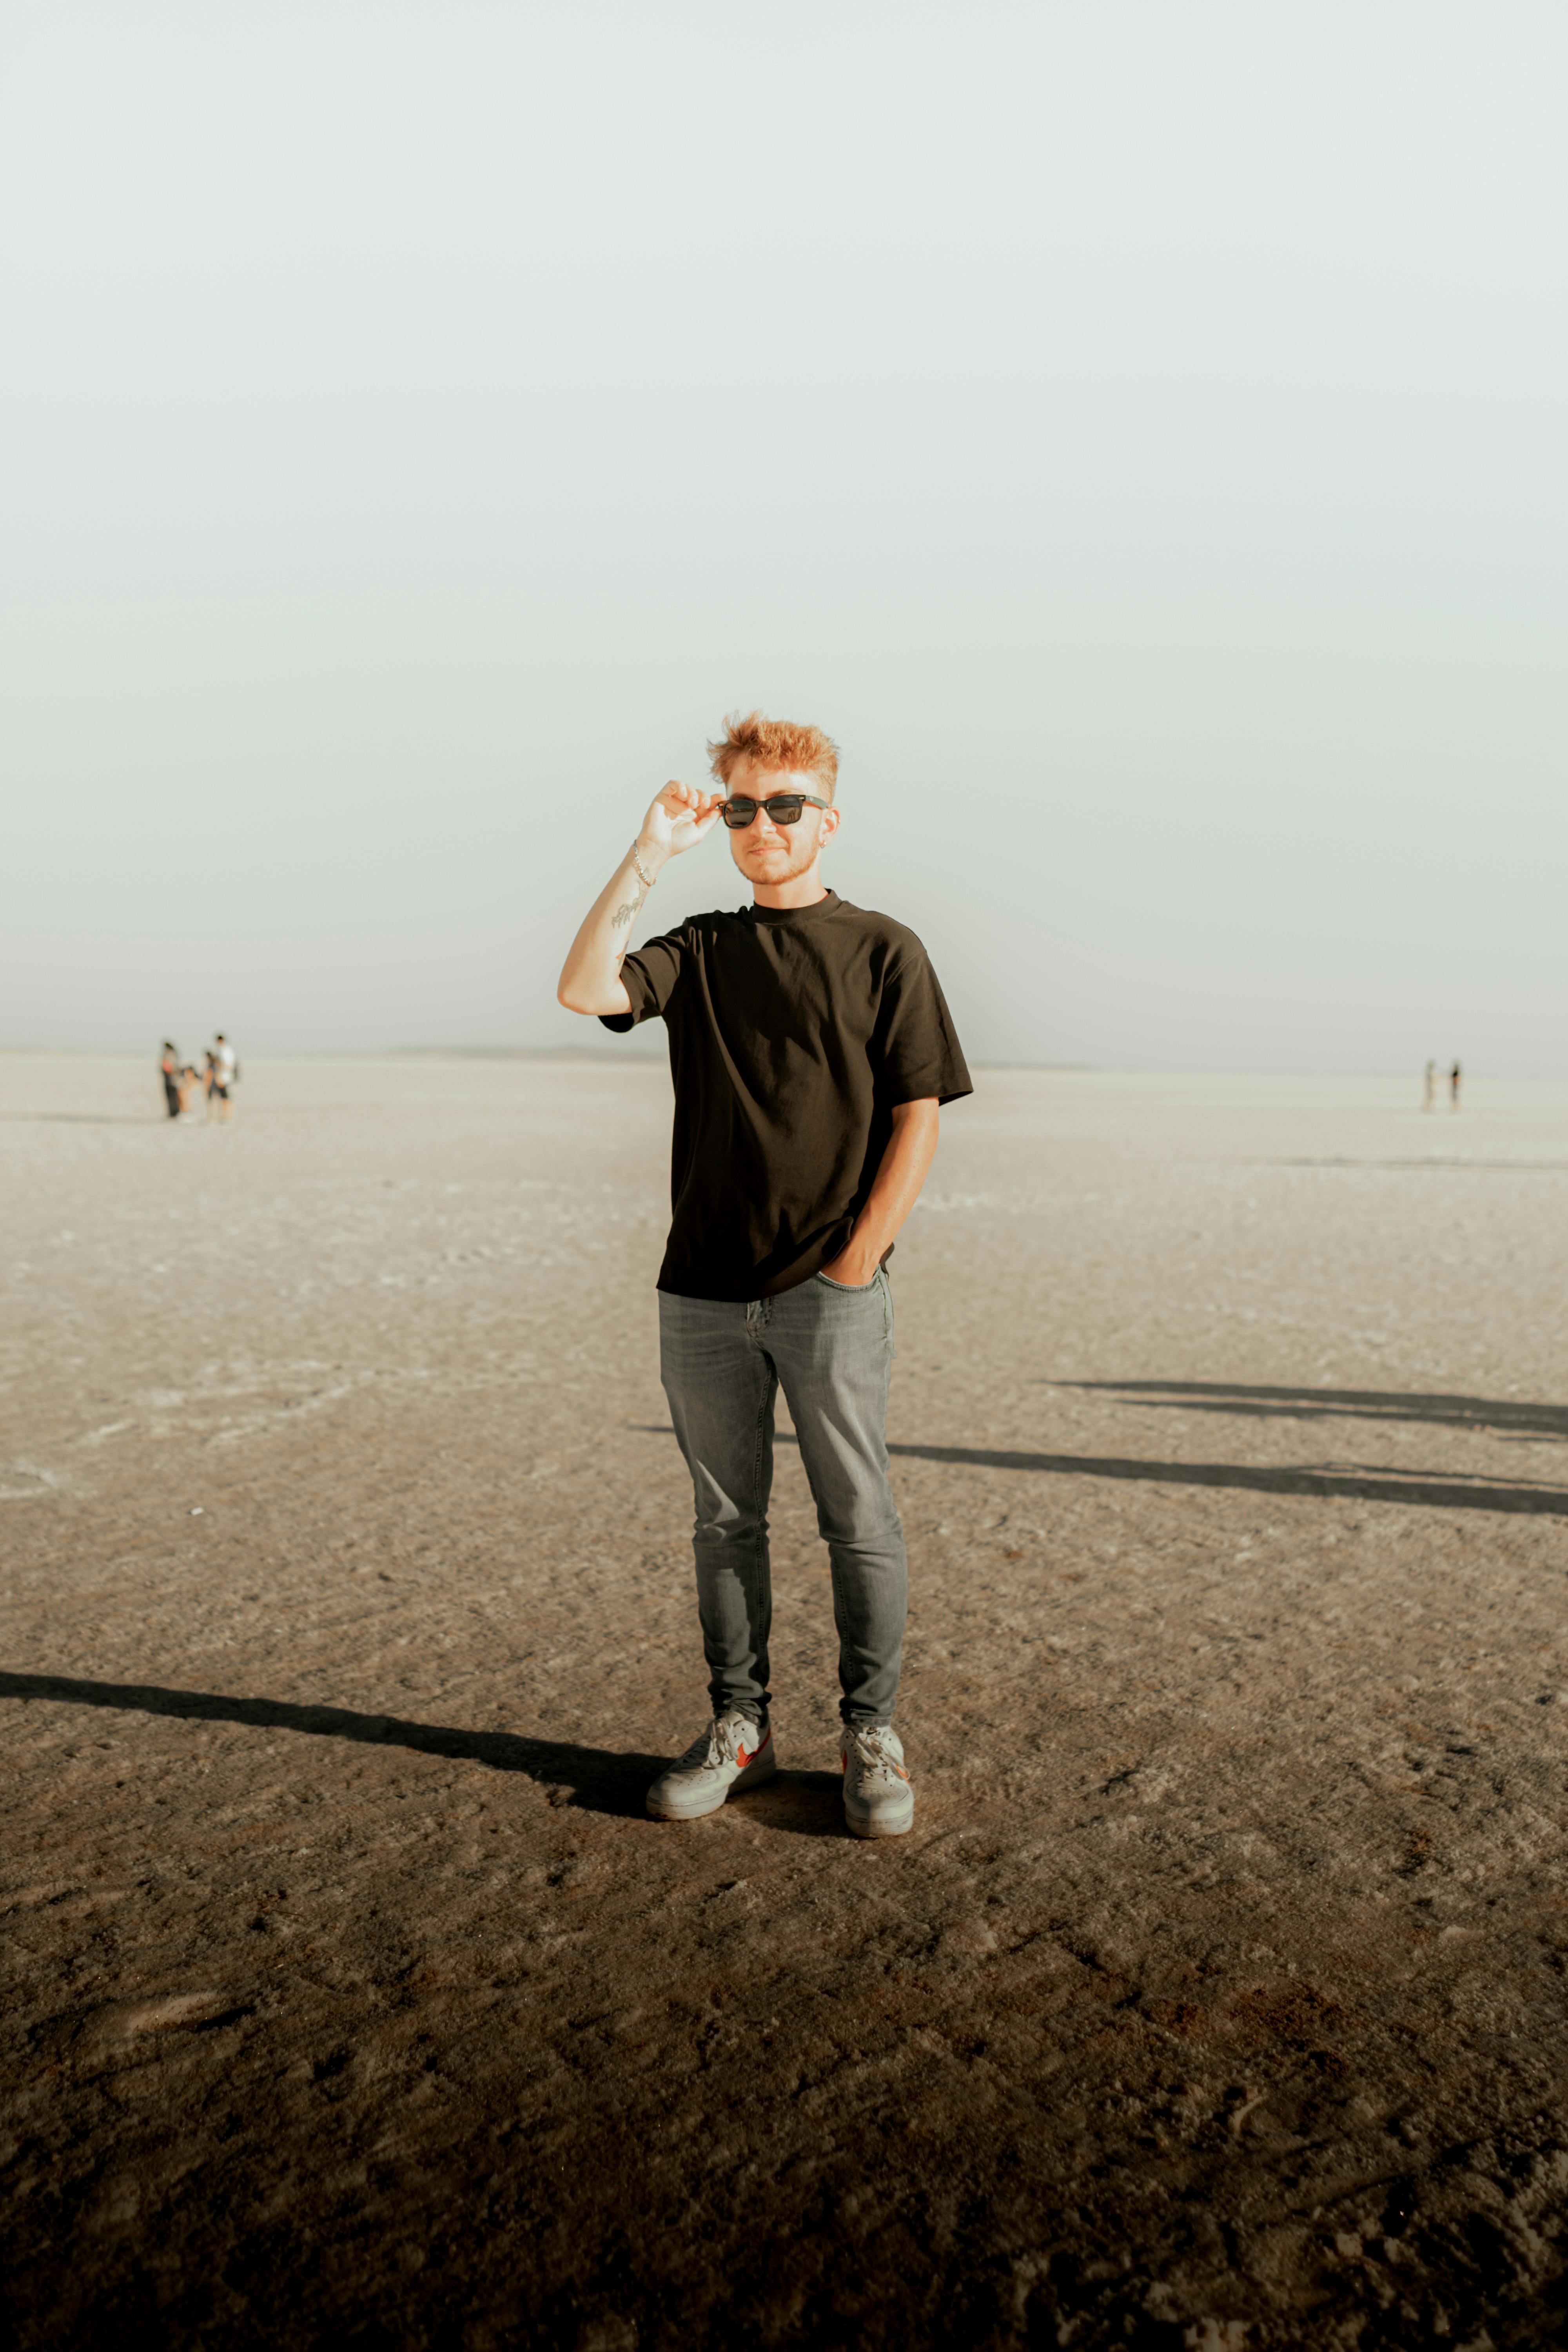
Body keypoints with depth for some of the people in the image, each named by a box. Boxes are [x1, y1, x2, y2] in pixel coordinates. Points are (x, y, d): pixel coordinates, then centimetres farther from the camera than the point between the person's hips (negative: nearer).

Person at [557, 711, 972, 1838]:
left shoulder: (883, 950, 4)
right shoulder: (699, 950, 12)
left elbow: (918, 1118, -1)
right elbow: (586, 989, -6)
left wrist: (861, 1257, -9)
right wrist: (646, 858, -11)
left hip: (832, 1292, -3)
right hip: (702, 1290, 3)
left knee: (859, 1518, 2)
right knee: (726, 1519, 11)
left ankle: (872, 1734, 16)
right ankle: (741, 1726, 24)